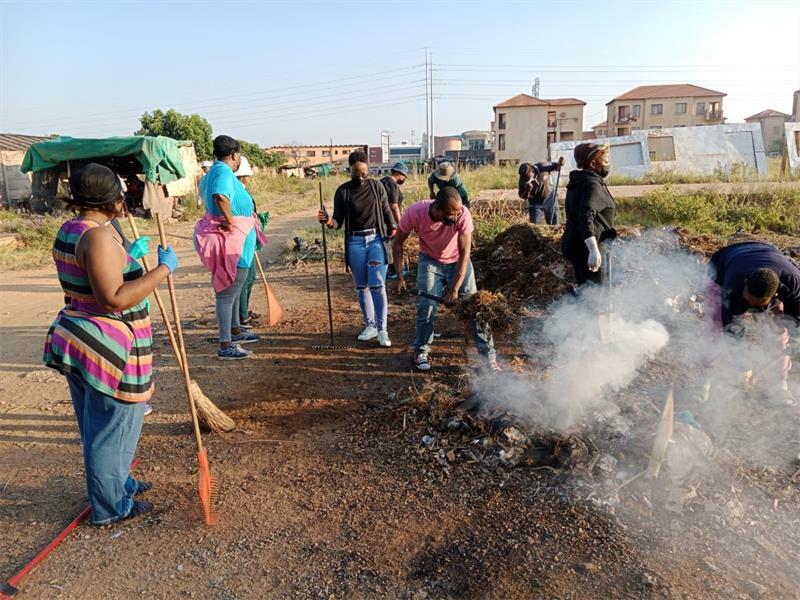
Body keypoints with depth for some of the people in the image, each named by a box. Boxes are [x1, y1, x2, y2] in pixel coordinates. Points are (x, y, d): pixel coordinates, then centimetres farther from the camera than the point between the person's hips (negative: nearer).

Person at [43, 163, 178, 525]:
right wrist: (163, 269, -23)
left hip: (76, 340, 10)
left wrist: (126, 255, 28)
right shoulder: (99, 236, -23)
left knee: (95, 425, 23)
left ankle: (118, 482, 43)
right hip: (106, 348, -10)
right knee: (111, 429, 7)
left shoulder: (68, 231, 8)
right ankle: (110, 507, 24)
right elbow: (114, 299, -29)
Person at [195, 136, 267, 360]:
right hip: (234, 241, -11)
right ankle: (225, 346, 3)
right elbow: (221, 197, -40)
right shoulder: (224, 172, -19)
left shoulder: (213, 172, 13)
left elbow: (203, 188, 34)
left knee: (233, 288, 23)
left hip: (234, 241, 11)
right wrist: (230, 221, -26)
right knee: (228, 292, -5)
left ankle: (236, 331, 39)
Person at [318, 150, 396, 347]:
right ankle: (370, 326, 22)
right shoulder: (343, 191, 1)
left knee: (377, 285, -7)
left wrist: (393, 227, -4)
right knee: (361, 287, 8)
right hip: (355, 242, 1)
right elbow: (339, 221, 0)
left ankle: (382, 330, -1)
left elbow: (386, 210, 11)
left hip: (377, 239, -1)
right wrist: (329, 221, -21)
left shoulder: (377, 186, 2)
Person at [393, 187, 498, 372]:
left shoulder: (463, 214, -32)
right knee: (427, 306, -7)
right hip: (430, 261, 0)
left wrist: (454, 290, -30)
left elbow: (464, 254, -27)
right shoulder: (414, 213, -29)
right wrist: (399, 276, -15)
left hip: (458, 261, 0)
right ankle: (421, 352, 14)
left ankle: (489, 354, 6)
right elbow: (399, 242, -11)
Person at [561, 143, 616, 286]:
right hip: (585, 248, -10)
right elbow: (586, 217, -31)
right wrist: (594, 251, -39)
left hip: (575, 245, 10)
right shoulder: (592, 184, -18)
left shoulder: (580, 181, 14)